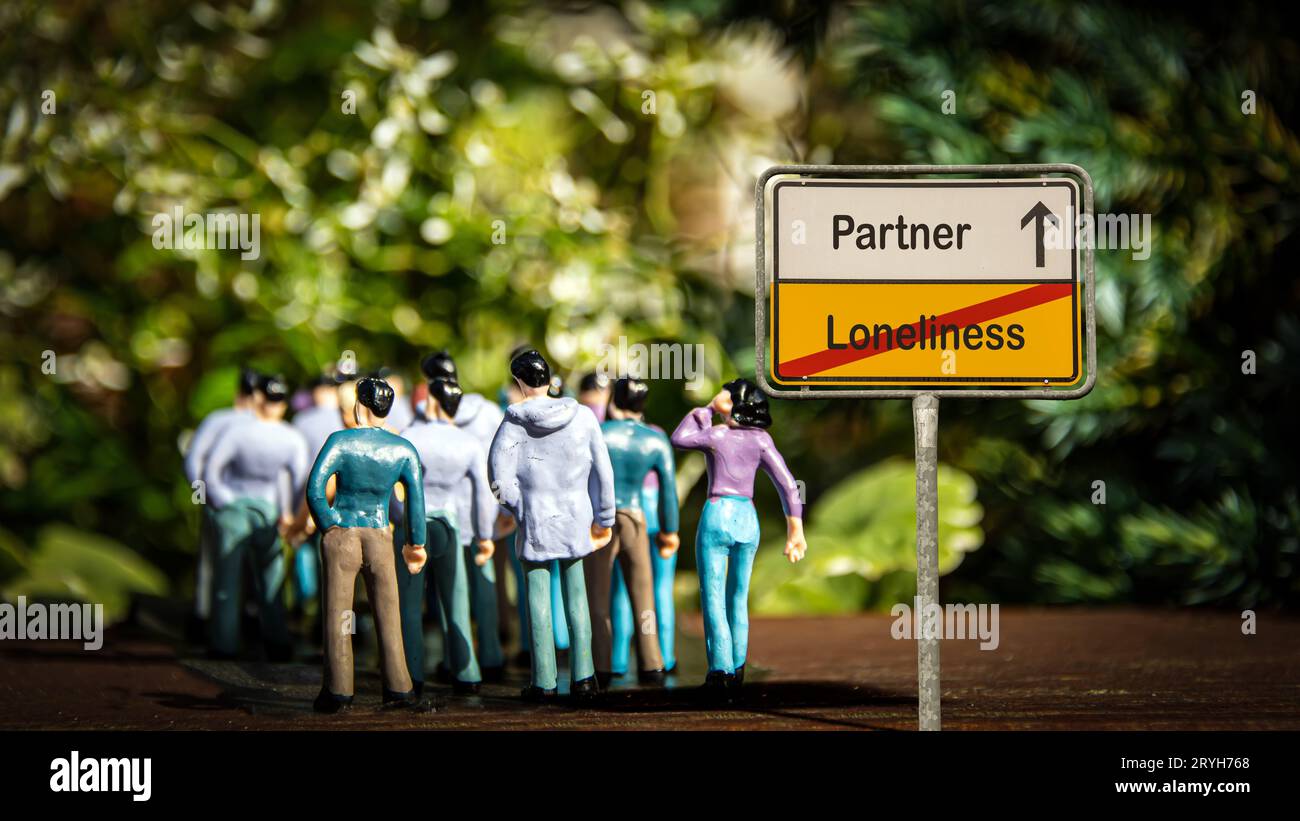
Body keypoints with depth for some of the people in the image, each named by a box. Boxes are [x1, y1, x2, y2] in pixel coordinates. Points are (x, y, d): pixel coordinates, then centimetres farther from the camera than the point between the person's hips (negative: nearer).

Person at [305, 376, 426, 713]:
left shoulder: (341, 441, -9)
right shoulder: (404, 449, 0)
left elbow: (314, 488, -17)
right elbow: (416, 498, 0)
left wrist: (326, 524, -3)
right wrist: (416, 544, 9)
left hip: (340, 535, -2)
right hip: (379, 537, 2)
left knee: (338, 613, 5)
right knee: (387, 613, 11)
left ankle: (338, 690, 4)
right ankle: (398, 688, 10)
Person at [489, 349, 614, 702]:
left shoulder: (514, 422, -10)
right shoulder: (582, 416, -4)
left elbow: (500, 478, -12)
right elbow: (603, 472, 1)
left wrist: (521, 507, 4)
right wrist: (604, 518, 12)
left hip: (534, 523, -2)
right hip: (575, 520, 2)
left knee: (538, 600, 6)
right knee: (576, 597, 11)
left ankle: (544, 681, 7)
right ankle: (582, 677, 9)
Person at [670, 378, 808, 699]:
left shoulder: (714, 435, -6)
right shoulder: (761, 439, 3)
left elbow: (678, 438, 11)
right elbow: (787, 484, -2)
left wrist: (704, 411, 11)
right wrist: (796, 529, 0)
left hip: (716, 516, -4)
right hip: (747, 519, 4)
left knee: (713, 598, 0)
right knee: (739, 598, 13)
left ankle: (721, 670, -8)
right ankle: (737, 671, 13)